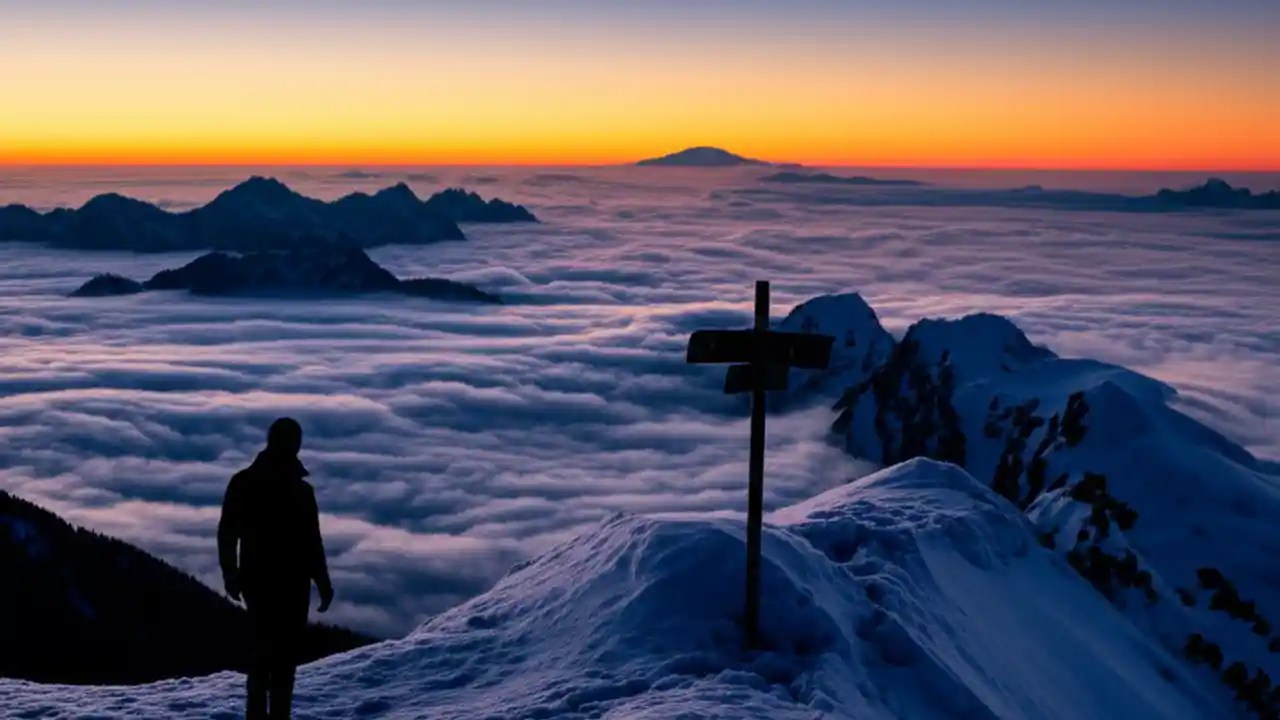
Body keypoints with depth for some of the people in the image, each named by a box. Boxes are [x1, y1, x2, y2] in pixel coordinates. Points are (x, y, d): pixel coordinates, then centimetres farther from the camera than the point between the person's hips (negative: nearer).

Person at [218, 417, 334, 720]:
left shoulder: (242, 482, 2)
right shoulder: (300, 490, -13)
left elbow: (226, 533, 7)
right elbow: (311, 543, -13)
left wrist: (230, 575, 16)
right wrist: (323, 583, -4)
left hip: (255, 580, 5)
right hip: (291, 583, -5)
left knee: (261, 648, 16)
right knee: (285, 653, 0)